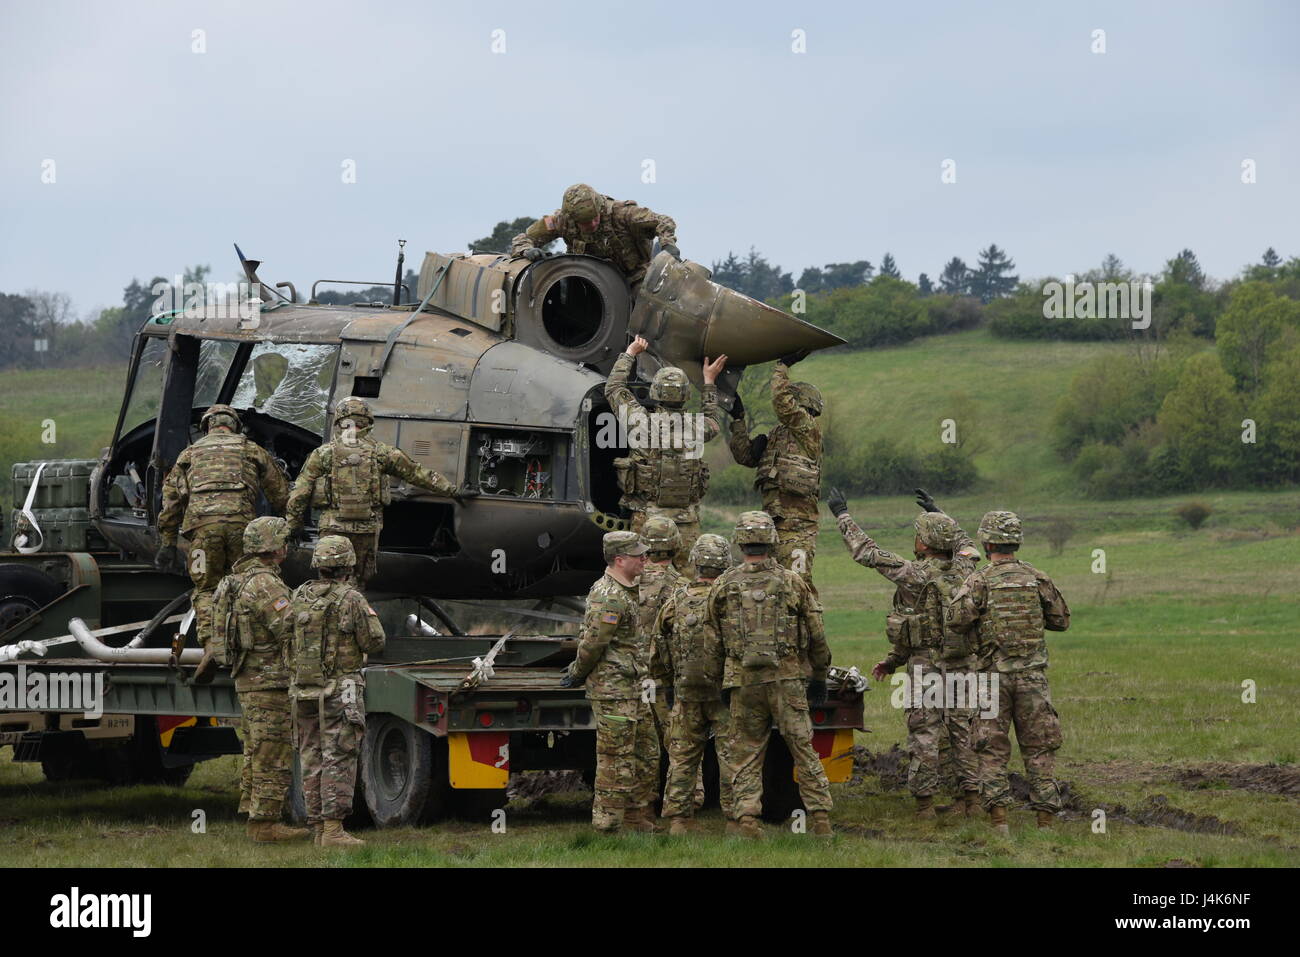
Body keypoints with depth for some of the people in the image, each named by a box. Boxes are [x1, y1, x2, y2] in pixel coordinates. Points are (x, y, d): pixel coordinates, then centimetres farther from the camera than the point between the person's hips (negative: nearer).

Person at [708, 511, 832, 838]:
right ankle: (821, 818, 5)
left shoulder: (723, 586, 0)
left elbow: (714, 638, 6)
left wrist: (722, 683, 17)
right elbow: (816, 636, 2)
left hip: (743, 680, 0)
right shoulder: (792, 583, -2)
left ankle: (747, 818, 0)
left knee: (746, 753, 8)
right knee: (803, 750, 5)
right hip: (787, 677, 0)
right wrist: (819, 676, 14)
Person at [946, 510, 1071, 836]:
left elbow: (956, 619, -15)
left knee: (993, 750, 5)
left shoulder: (980, 580, -5)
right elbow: (1061, 620, 13)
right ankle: (1046, 817, 3)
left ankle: (998, 819, -2)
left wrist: (980, 614, 6)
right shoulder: (1037, 579, 4)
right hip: (1033, 674, 2)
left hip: (994, 673, -2)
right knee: (1039, 748, 7)